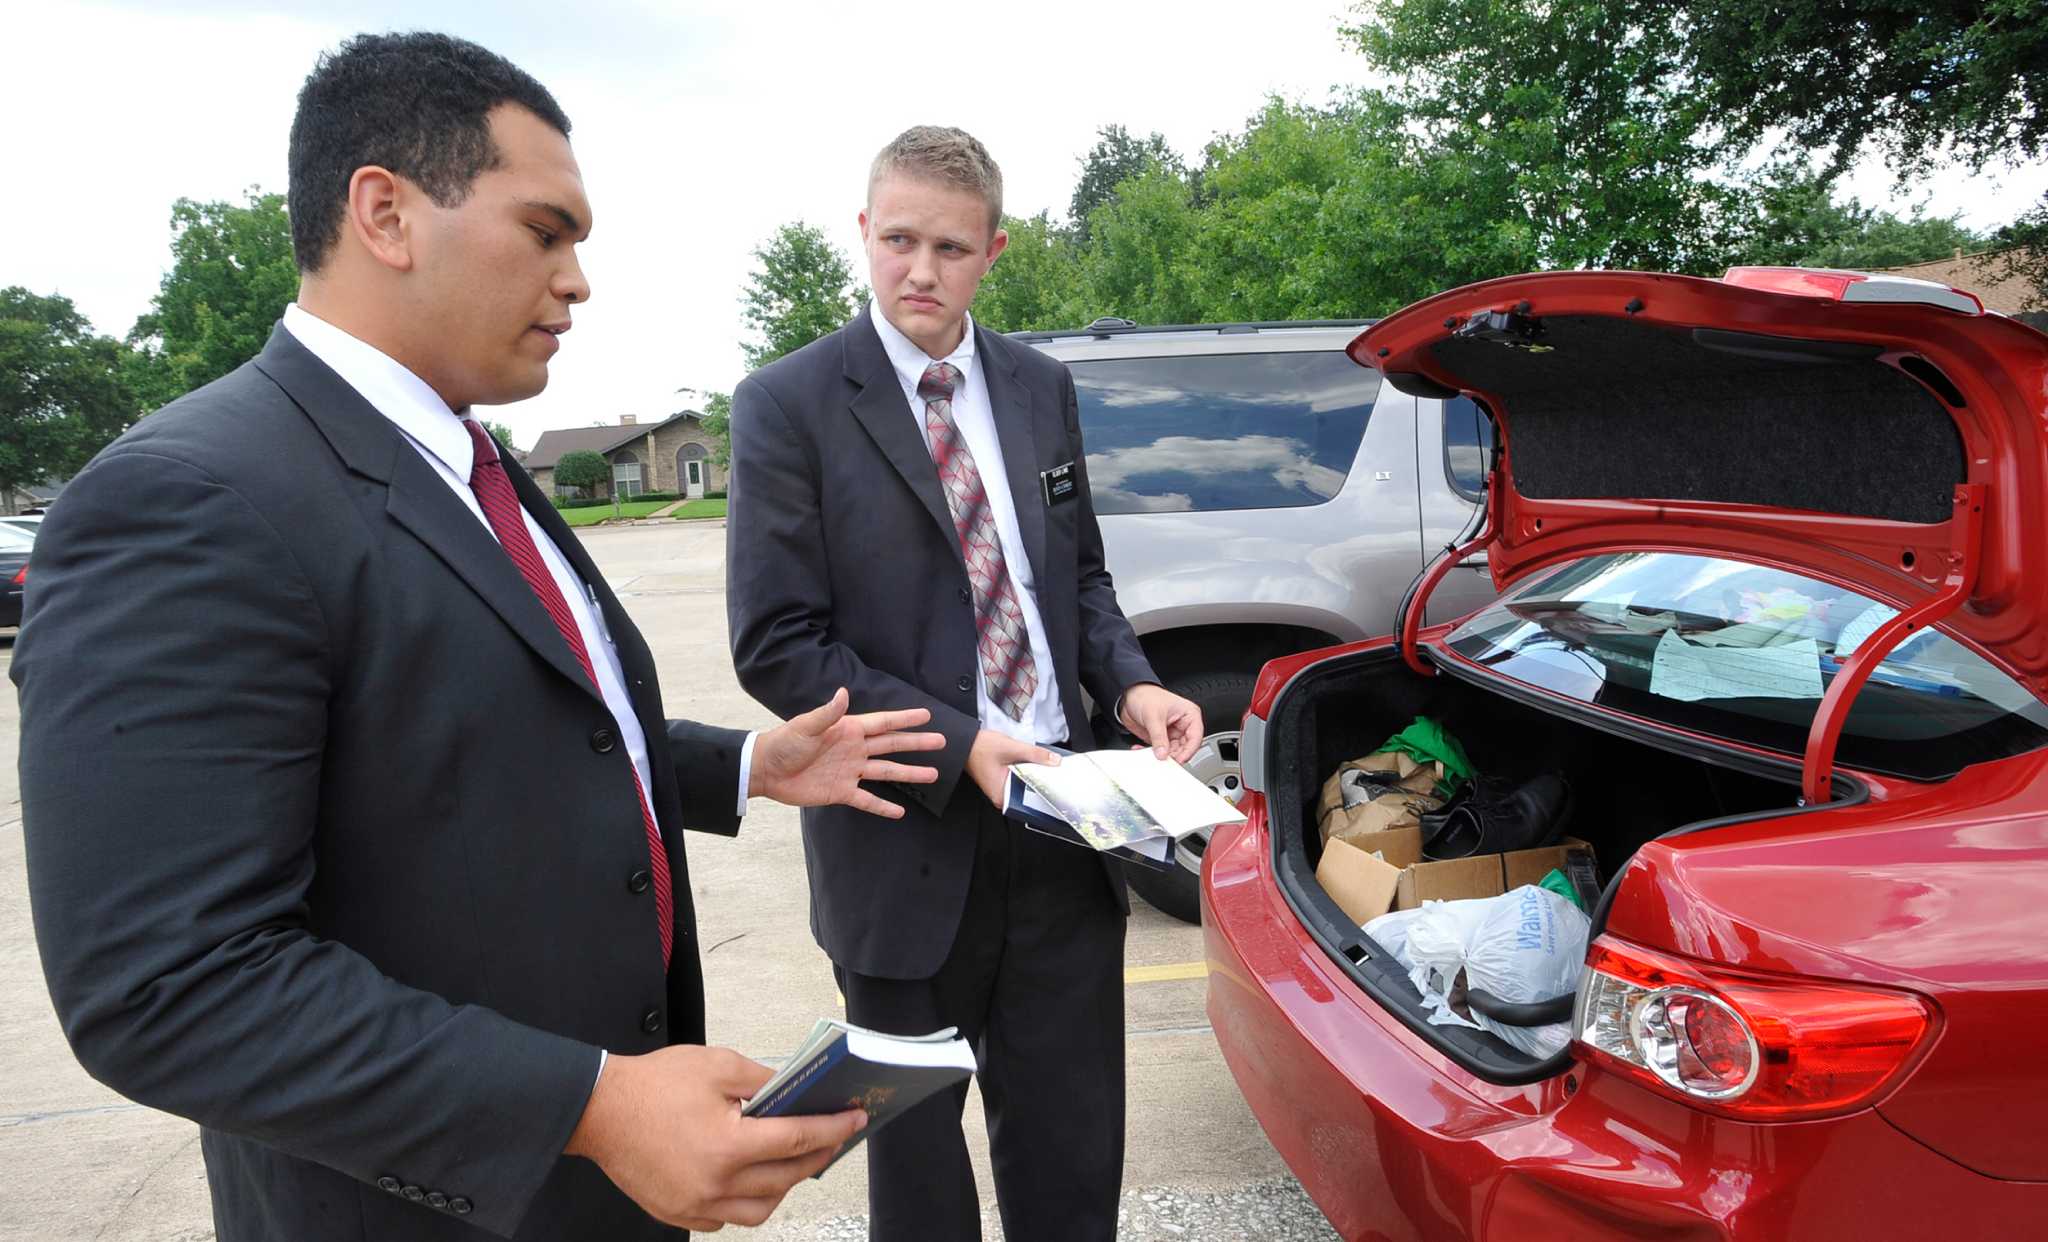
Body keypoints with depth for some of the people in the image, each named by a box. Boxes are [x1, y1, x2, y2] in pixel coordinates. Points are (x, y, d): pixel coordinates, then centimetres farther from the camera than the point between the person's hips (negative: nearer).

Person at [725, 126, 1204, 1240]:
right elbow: (775, 647, -12)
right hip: (909, 843, -4)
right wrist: (960, 745, -20)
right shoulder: (790, 405, -8)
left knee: (1073, 1148, 17)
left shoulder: (1042, 387, 8)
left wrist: (1131, 685, -5)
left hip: (1061, 827, 4)